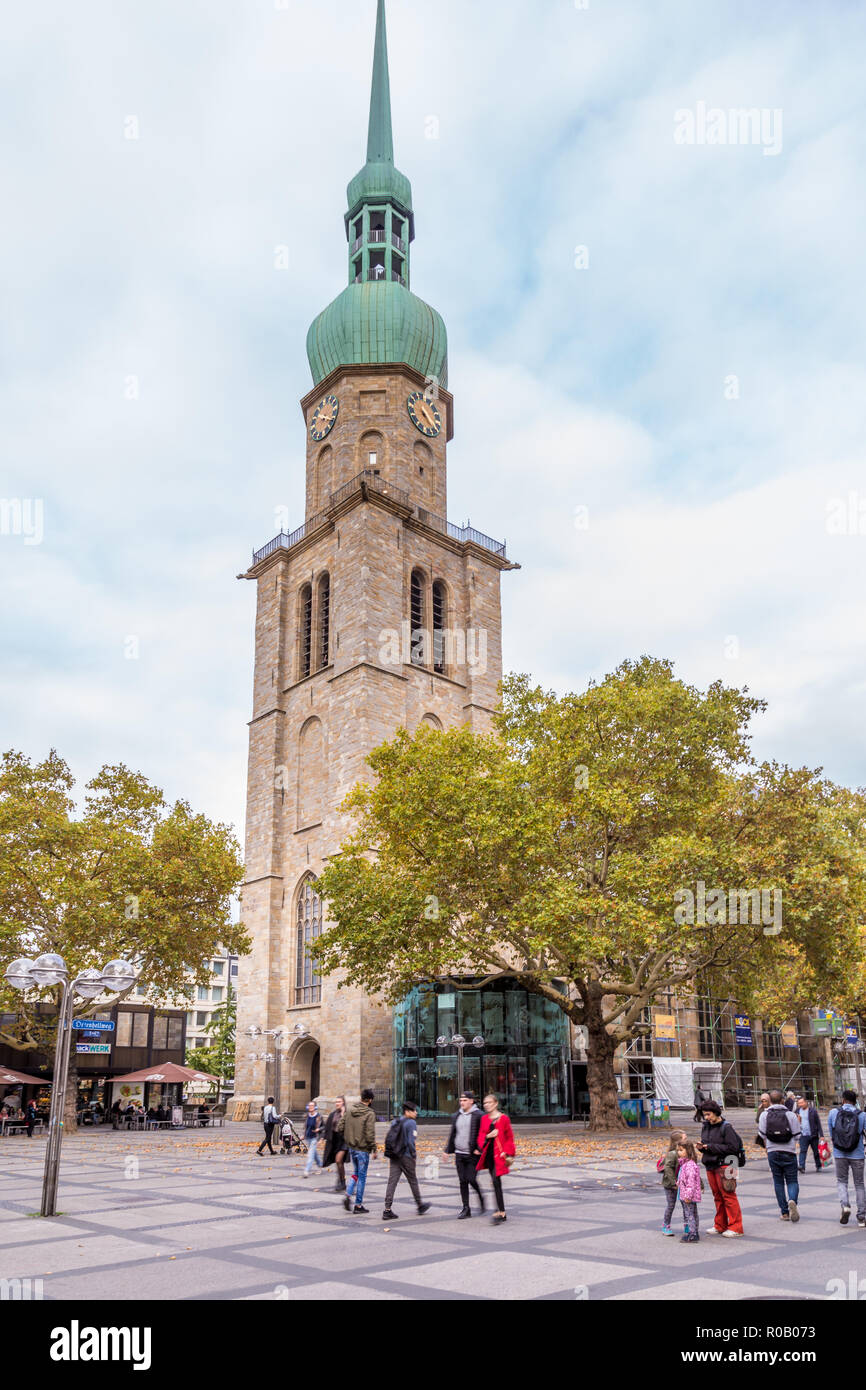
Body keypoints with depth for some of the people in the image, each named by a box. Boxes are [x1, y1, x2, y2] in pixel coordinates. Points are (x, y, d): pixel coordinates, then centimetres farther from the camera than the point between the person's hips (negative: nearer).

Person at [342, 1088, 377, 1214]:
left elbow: (342, 1127, 6)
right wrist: (374, 1148, -8)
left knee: (355, 1173, 22)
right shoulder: (369, 1114, -16)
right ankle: (358, 1205, 11)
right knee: (362, 1176, 5)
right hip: (363, 1149, -6)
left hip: (351, 1148, 6)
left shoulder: (349, 1110, 2)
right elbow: (370, 1134, -19)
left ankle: (348, 1195, 4)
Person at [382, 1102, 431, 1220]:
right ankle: (420, 1206, 26)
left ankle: (387, 1210, -5)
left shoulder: (395, 1123, 12)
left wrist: (391, 1153, 15)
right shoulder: (411, 1123, -10)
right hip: (406, 1157, -6)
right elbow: (411, 1141, -17)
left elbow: (389, 1139, 12)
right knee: (413, 1181, 10)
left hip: (394, 1157, 6)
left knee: (392, 1182, 1)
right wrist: (413, 1155, -7)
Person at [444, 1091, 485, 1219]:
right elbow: (452, 1134, 19)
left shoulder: (478, 1116, -7)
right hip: (459, 1154, 5)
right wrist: (448, 1150, 16)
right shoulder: (456, 1116, 12)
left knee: (471, 1179, -8)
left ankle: (481, 1198, 20)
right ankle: (465, 1208, 12)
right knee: (462, 1181, 5)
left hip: (472, 1155, -5)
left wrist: (479, 1149, -15)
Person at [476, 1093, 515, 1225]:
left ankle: (500, 1212, -16)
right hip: (488, 1154, 6)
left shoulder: (504, 1118, -4)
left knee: (496, 1181, -16)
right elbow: (481, 1135, 10)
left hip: (499, 1154, -6)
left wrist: (508, 1153, -10)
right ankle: (502, 1213, 22)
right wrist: (488, 1136, -12)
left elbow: (509, 1137, -2)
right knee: (496, 1183, 12)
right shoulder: (484, 1119, 11)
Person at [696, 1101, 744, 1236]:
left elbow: (733, 1147, -17)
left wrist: (711, 1147, -18)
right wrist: (701, 1147, -2)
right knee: (717, 1197, 13)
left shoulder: (726, 1127, -12)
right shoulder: (706, 1127, 11)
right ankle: (720, 1226, 21)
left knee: (728, 1196, -4)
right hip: (710, 1166, 7)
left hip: (723, 1165, -7)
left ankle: (735, 1227, 2)